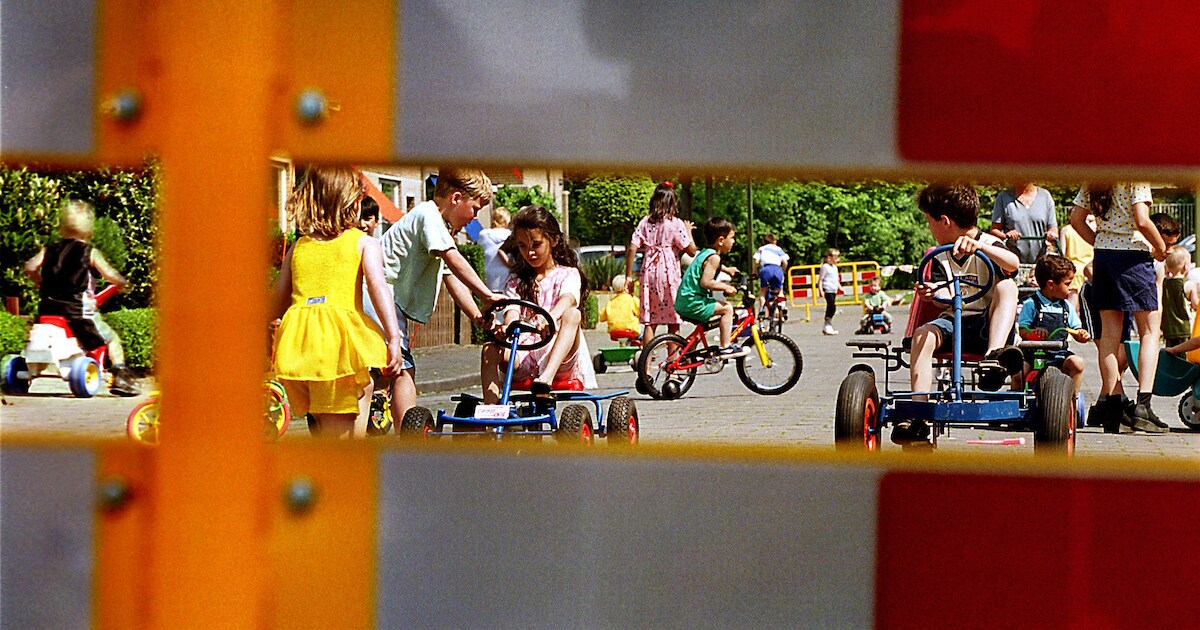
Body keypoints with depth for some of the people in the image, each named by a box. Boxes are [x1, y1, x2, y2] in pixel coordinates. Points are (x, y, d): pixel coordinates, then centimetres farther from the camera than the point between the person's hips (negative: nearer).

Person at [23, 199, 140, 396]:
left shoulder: (49, 250, 9)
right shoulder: (90, 253, -3)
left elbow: (29, 268, 2)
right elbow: (110, 275, -12)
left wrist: (41, 283, 20)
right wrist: (123, 283, 8)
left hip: (49, 308, 4)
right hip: (79, 312, -4)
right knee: (111, 338, 11)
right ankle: (120, 376, 1)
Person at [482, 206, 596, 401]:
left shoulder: (568, 275, 8)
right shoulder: (516, 282, 17)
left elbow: (568, 298, -17)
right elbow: (511, 313, -2)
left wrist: (552, 317, -42)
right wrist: (506, 328, -30)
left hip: (560, 358, -3)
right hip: (523, 355, 3)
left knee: (572, 313, -30)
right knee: (491, 348, -25)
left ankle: (546, 379, -47)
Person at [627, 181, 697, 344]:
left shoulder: (645, 222, 7)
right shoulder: (676, 223, -5)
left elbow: (632, 249, 0)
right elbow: (691, 251, -6)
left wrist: (628, 276, 7)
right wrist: (688, 231, 11)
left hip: (649, 273, 4)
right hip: (669, 273, -4)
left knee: (650, 322, 8)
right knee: (673, 324, 3)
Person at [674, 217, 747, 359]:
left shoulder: (704, 253, 17)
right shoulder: (714, 257, -15)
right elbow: (705, 282, -27)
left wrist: (726, 269, 53)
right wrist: (725, 287, -16)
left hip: (682, 303, 10)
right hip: (693, 304, -10)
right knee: (727, 308, -9)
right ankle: (725, 347, -10)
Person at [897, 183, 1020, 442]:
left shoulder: (989, 244, 0)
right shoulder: (940, 256, 13)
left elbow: (1012, 263, -24)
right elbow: (945, 291, -3)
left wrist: (978, 245, -39)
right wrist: (932, 292, -27)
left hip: (987, 324, -3)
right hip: (953, 321, 4)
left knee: (1006, 285, -28)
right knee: (923, 334, -27)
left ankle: (995, 353, -47)